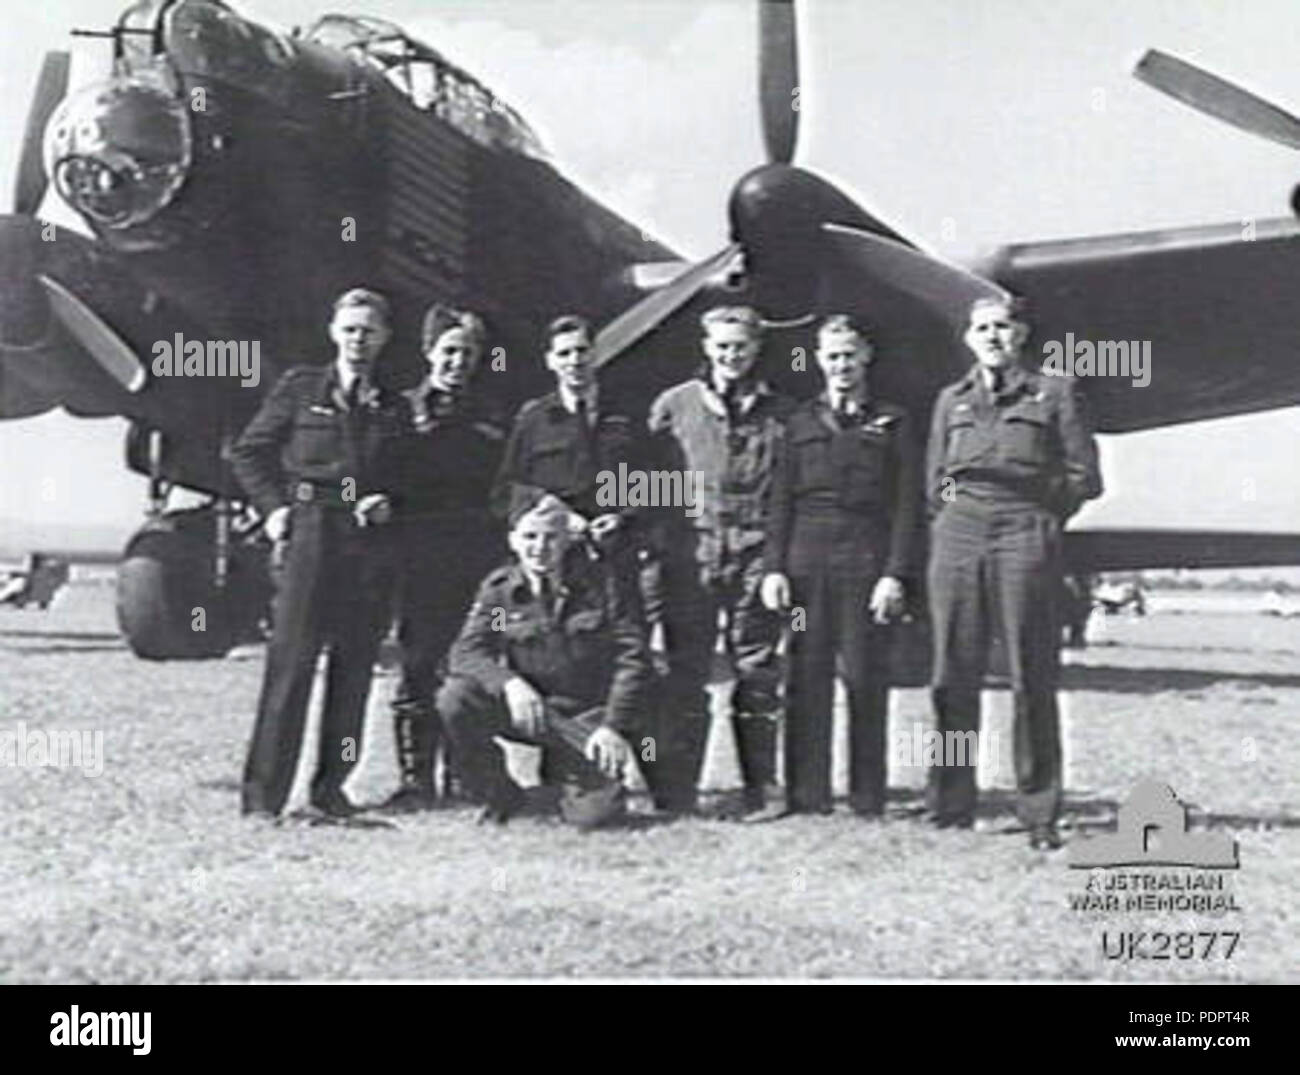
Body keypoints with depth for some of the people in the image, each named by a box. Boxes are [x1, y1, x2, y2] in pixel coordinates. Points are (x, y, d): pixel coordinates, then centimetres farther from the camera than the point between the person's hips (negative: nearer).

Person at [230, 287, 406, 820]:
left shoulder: (392, 407, 15)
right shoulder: (300, 387, 8)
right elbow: (248, 452, 9)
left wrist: (388, 505, 0)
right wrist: (274, 507, -2)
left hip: (371, 541, 3)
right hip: (309, 531, -3)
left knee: (355, 664, 3)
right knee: (291, 657, -8)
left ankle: (331, 786, 12)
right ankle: (263, 790, -4)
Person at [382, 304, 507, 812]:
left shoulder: (487, 416, 16)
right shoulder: (404, 409, 9)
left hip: (477, 550, 2)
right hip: (420, 550, -2)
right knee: (419, 660, -4)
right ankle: (416, 778, 1)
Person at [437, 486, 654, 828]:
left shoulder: (600, 581, -6)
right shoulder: (499, 588, -1)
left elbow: (633, 658, -9)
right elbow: (466, 651, -12)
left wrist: (615, 726, -18)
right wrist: (508, 683, -33)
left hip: (589, 718, -2)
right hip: (530, 711, 2)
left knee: (592, 814, -21)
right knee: (455, 698, -24)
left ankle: (566, 771, 18)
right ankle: (500, 798, -1)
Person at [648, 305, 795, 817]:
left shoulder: (779, 413, 10)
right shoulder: (673, 406, 9)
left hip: (755, 553, 0)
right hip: (690, 552, 0)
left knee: (757, 674, 2)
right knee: (685, 673, 0)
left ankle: (758, 789, 9)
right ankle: (675, 791, 6)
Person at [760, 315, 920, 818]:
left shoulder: (892, 422, 9)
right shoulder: (800, 422, 15)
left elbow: (907, 504, 3)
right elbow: (780, 501, 11)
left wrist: (894, 574, -7)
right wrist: (774, 568, 0)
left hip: (866, 561, -2)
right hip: (806, 560, 2)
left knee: (866, 679, -2)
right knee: (806, 678, 0)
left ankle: (868, 803, 5)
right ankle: (806, 796, 6)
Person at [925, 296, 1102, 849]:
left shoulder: (1055, 393, 8)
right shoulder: (951, 400, 17)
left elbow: (1084, 479, 6)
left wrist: (1036, 519, 2)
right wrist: (956, 521, 7)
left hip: (1025, 541, -3)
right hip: (958, 539, 3)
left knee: (1032, 680, -3)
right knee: (953, 678, 1)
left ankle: (1039, 814, 2)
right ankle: (951, 808, 9)